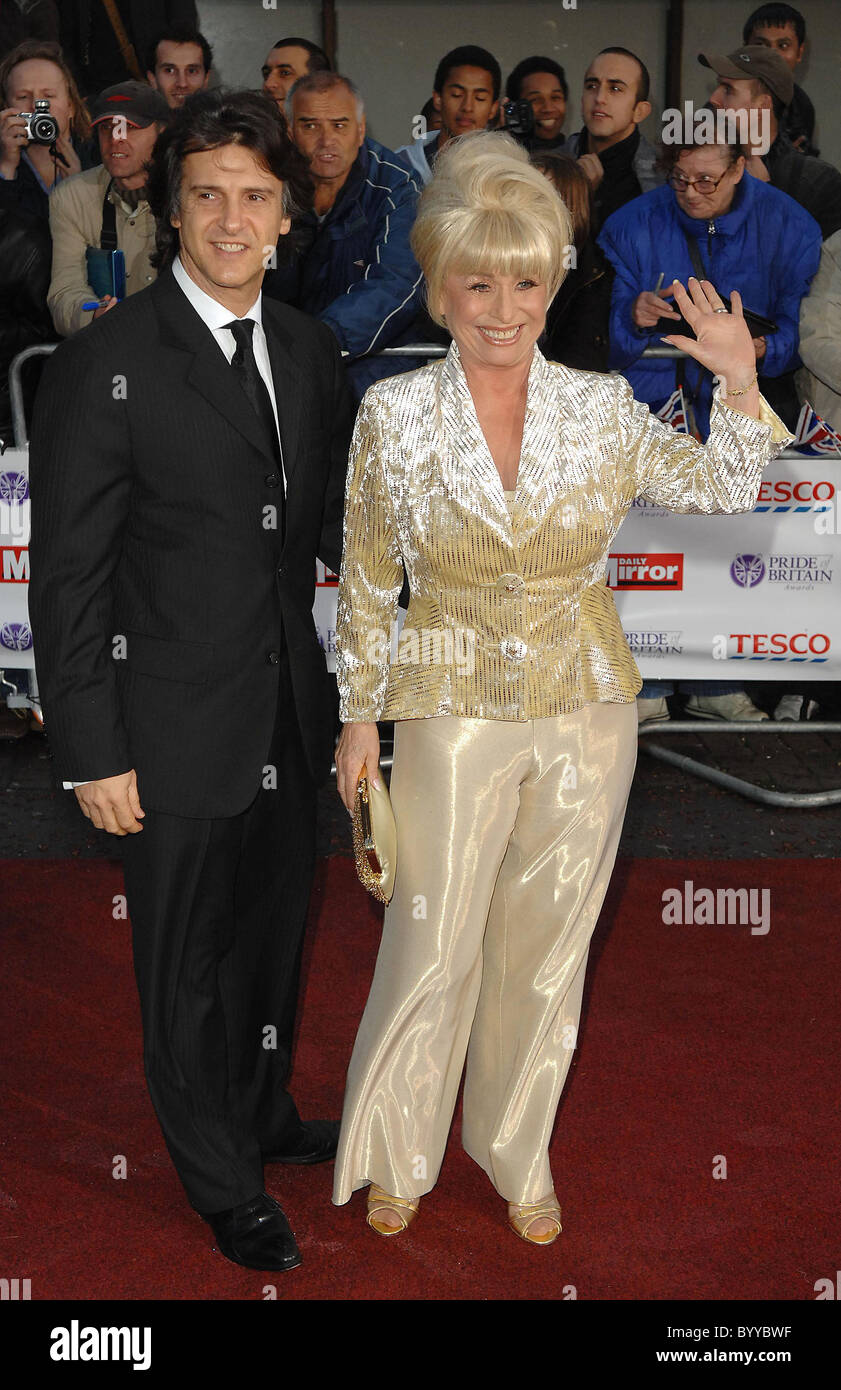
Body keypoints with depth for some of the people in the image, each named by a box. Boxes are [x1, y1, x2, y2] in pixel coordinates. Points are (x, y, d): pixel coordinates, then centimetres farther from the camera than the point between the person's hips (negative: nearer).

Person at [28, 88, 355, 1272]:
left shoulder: (307, 349, 4)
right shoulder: (106, 364, -15)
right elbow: (68, 576, -14)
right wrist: (94, 753, -14)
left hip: (290, 718, 6)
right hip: (177, 731, -6)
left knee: (274, 938, 24)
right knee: (187, 968, 13)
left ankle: (265, 1117, 49)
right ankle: (221, 1182, 35)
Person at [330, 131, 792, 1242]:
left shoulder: (603, 410, -4)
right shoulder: (393, 413, -7)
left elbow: (724, 491, 9)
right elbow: (366, 580, 1)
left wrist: (740, 382, -7)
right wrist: (359, 719, 3)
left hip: (587, 714, 2)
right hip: (454, 715, -2)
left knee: (547, 950, 14)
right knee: (432, 950, 6)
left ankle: (517, 1153, 36)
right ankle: (398, 1152, 33)